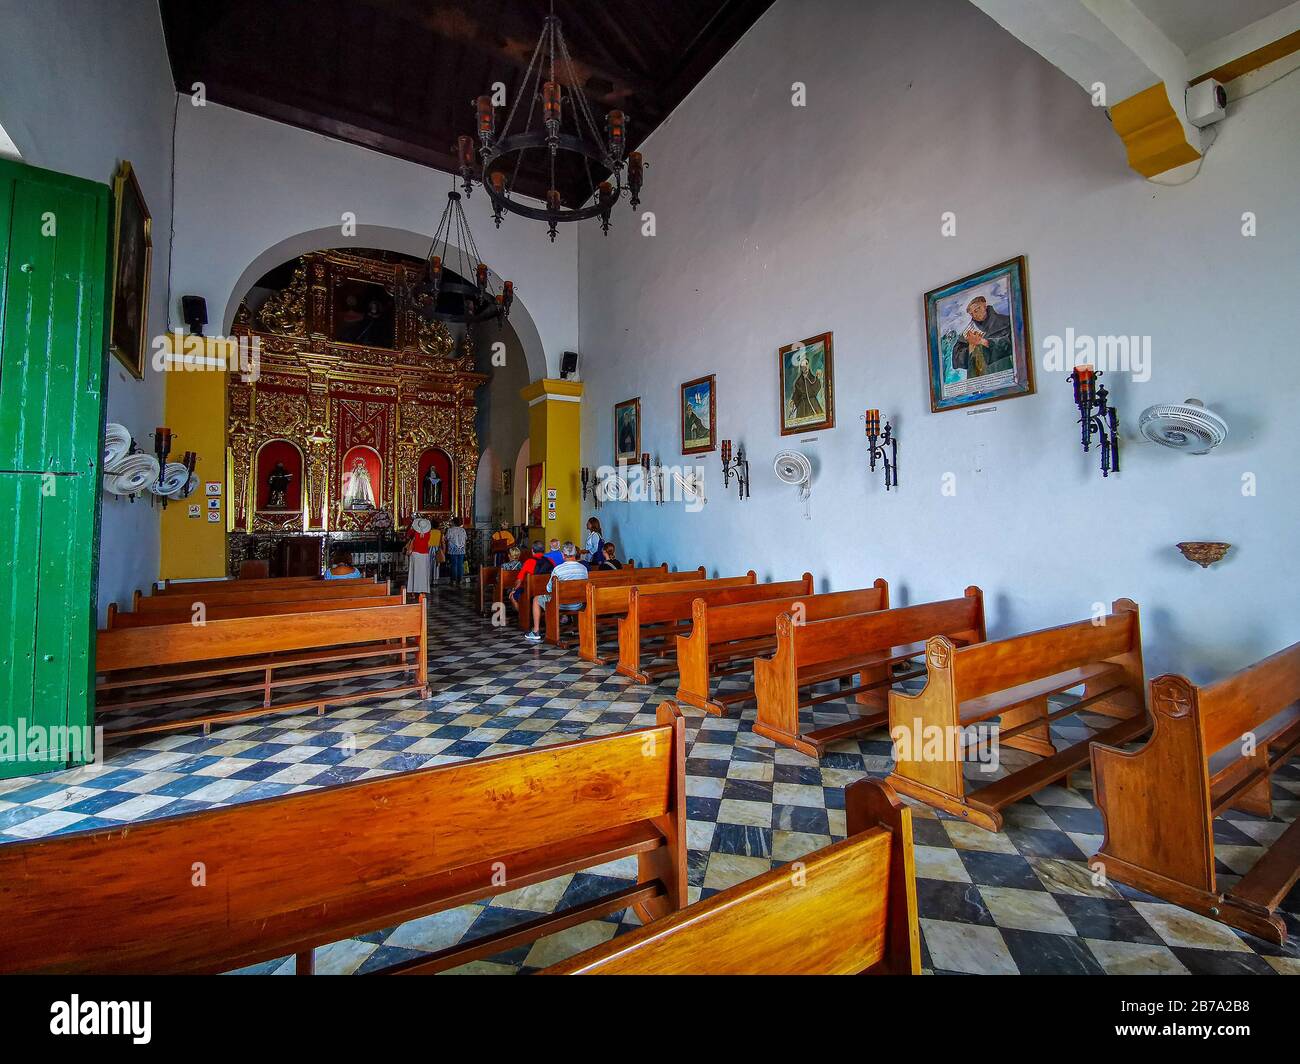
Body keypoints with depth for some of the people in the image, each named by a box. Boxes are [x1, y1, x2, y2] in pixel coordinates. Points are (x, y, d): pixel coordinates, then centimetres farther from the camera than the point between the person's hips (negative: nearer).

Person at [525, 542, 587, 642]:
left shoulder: (557, 569, -17)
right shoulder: (584, 568, -5)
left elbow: (549, 589, -6)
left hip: (561, 605, -4)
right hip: (578, 606, 4)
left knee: (536, 600, 21)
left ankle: (536, 633, 24)